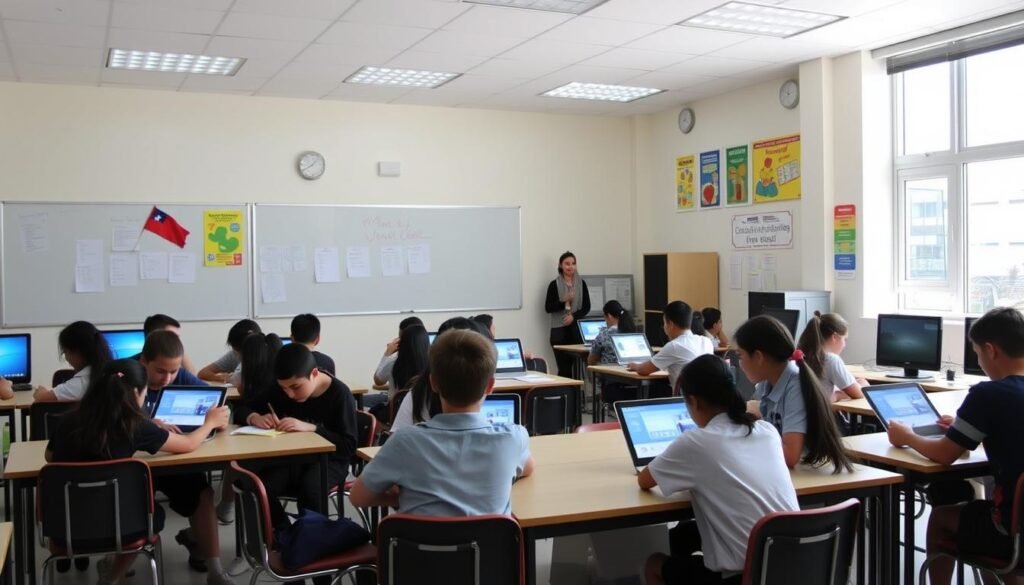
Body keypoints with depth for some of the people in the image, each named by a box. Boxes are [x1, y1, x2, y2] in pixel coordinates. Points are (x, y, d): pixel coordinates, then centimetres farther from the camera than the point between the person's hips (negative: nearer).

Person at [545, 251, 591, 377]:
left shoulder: (581, 283, 8)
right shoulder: (554, 284, 2)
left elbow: (587, 307, 6)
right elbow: (548, 308, -2)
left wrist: (573, 316, -11)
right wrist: (564, 302, -17)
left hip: (577, 328, 2)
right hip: (559, 329, -2)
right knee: (564, 368, -4)